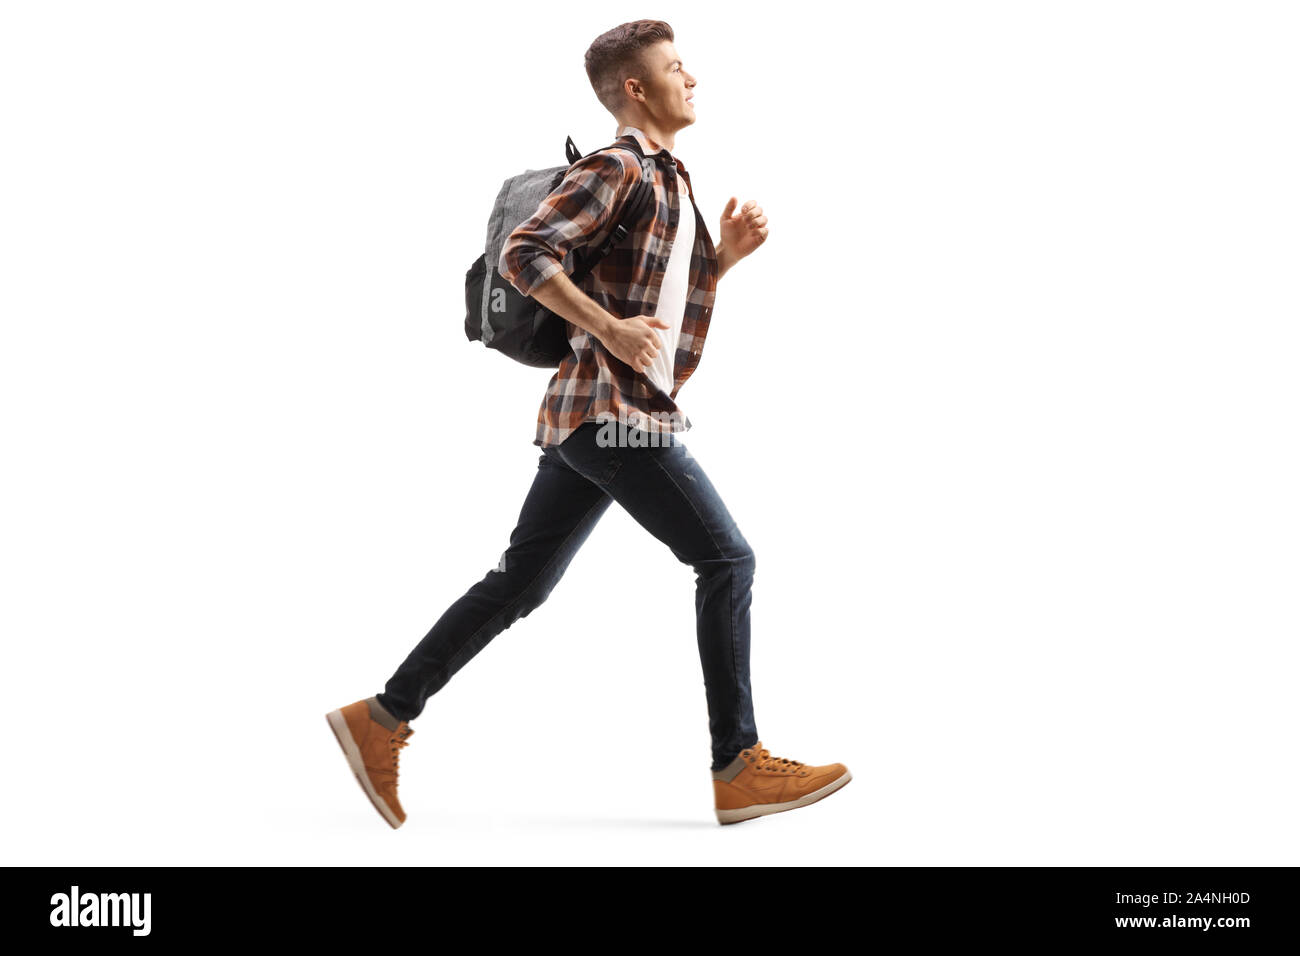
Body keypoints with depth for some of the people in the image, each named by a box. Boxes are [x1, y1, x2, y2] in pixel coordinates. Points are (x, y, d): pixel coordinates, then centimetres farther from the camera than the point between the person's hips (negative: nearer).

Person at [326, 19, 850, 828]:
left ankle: (383, 719, 15)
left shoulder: (671, 179, 22)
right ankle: (741, 768, -5)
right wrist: (611, 329, -21)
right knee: (727, 558, -8)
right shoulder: (616, 169, -8)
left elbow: (671, 299, 26)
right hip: (614, 408, -10)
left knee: (521, 582, 10)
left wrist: (729, 253, 10)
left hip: (594, 417, 10)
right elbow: (522, 254, -17)